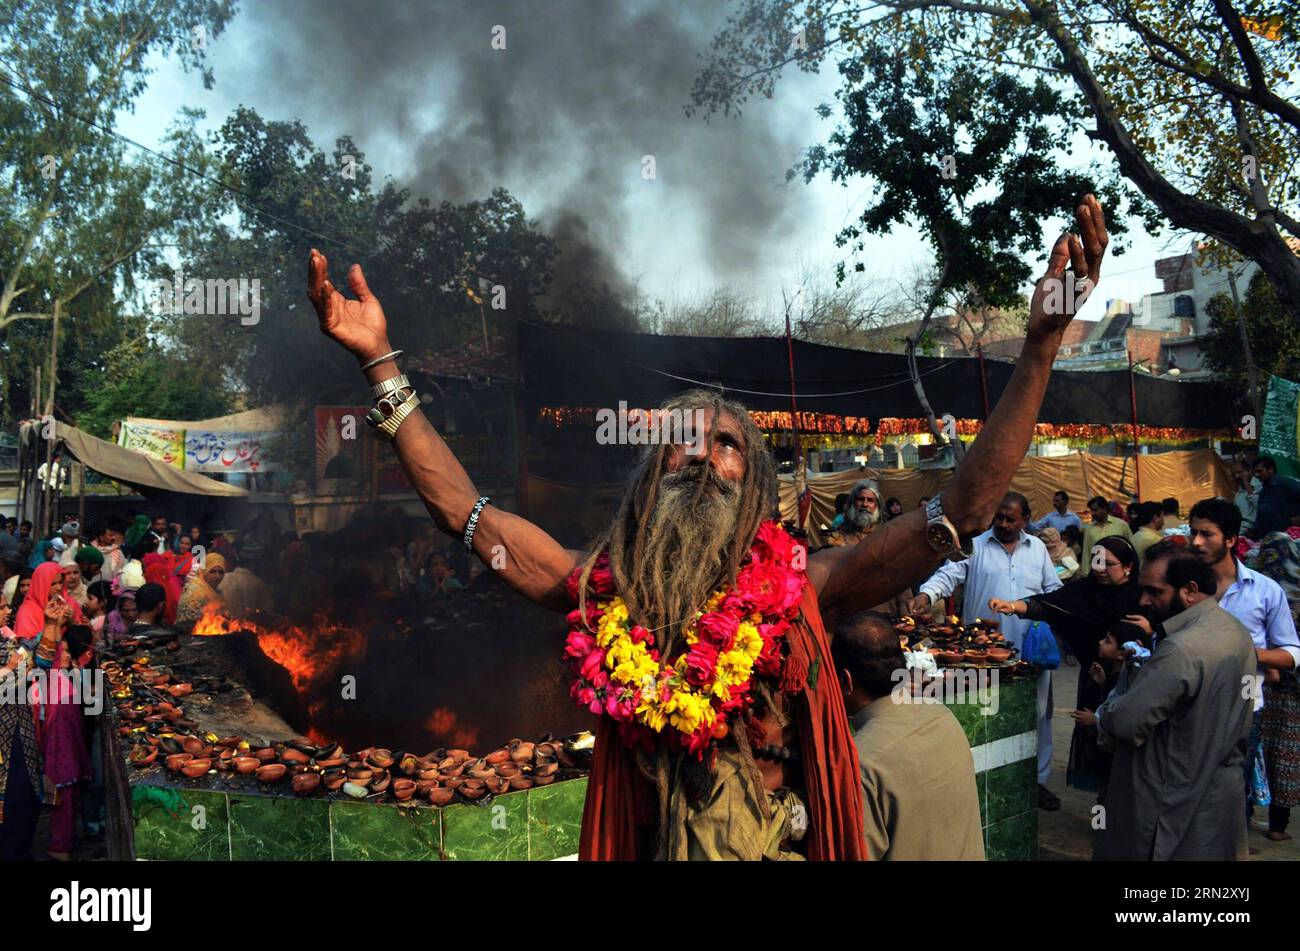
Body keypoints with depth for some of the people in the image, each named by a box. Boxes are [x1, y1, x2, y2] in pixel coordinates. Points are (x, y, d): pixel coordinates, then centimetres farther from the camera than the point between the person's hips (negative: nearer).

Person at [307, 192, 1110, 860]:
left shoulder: (799, 589, -12)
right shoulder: (604, 589, -6)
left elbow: (967, 506, -19)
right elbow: (460, 506, -7)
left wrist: (1041, 347, -27)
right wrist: (380, 359, -10)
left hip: (784, 846, -1)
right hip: (654, 844, 2)